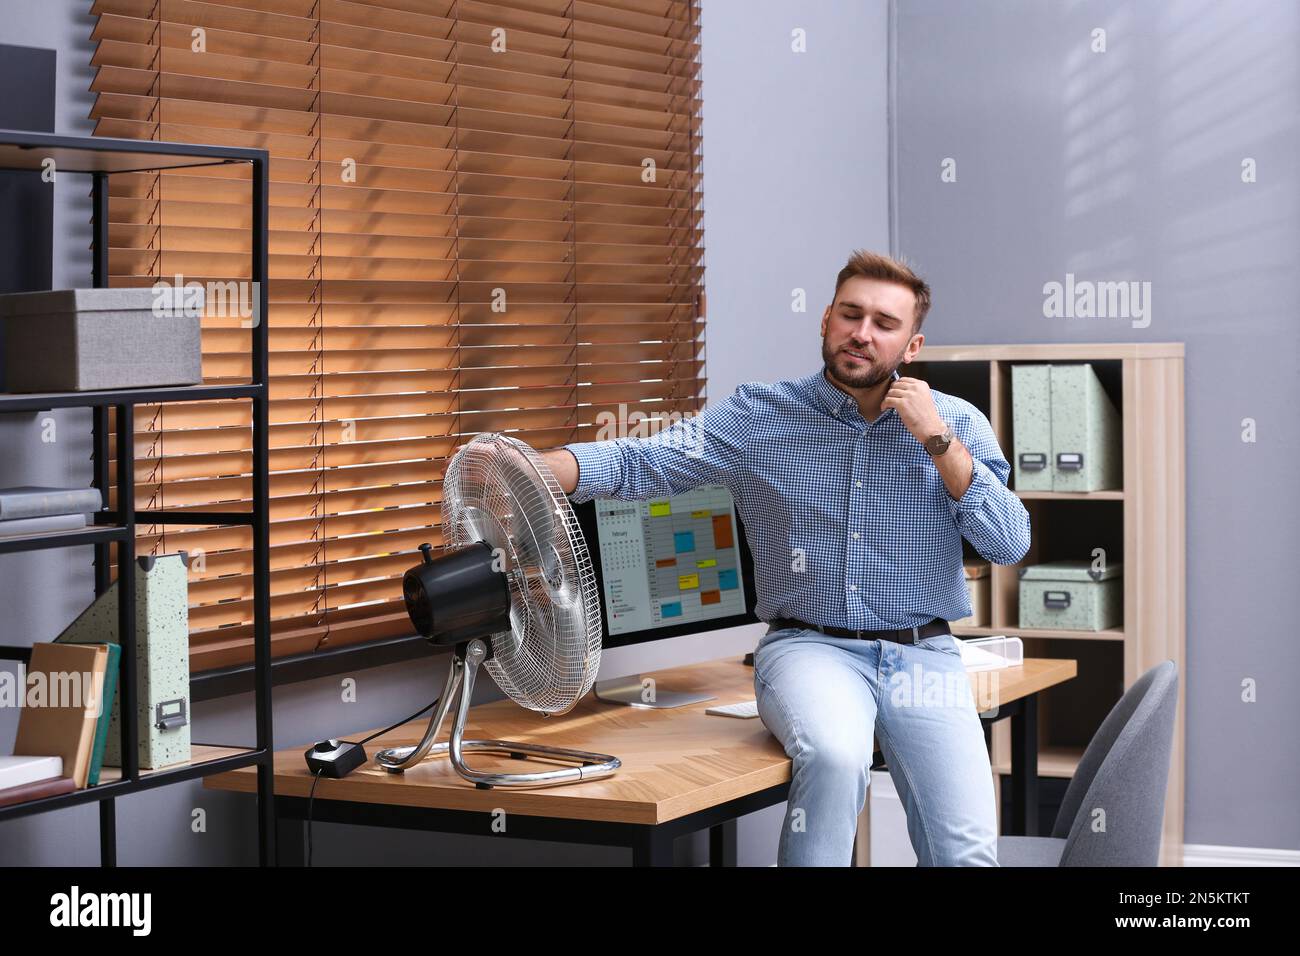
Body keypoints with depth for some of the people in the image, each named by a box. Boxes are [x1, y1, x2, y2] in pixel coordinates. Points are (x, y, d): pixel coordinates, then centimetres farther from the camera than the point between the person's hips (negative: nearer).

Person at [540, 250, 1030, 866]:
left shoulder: (958, 424, 5)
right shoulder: (759, 417, 1)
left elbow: (1011, 545, -3)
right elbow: (640, 463, -7)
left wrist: (938, 442, -11)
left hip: (922, 655, 2)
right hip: (810, 647, -2)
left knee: (968, 852, -15)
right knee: (836, 755, -37)